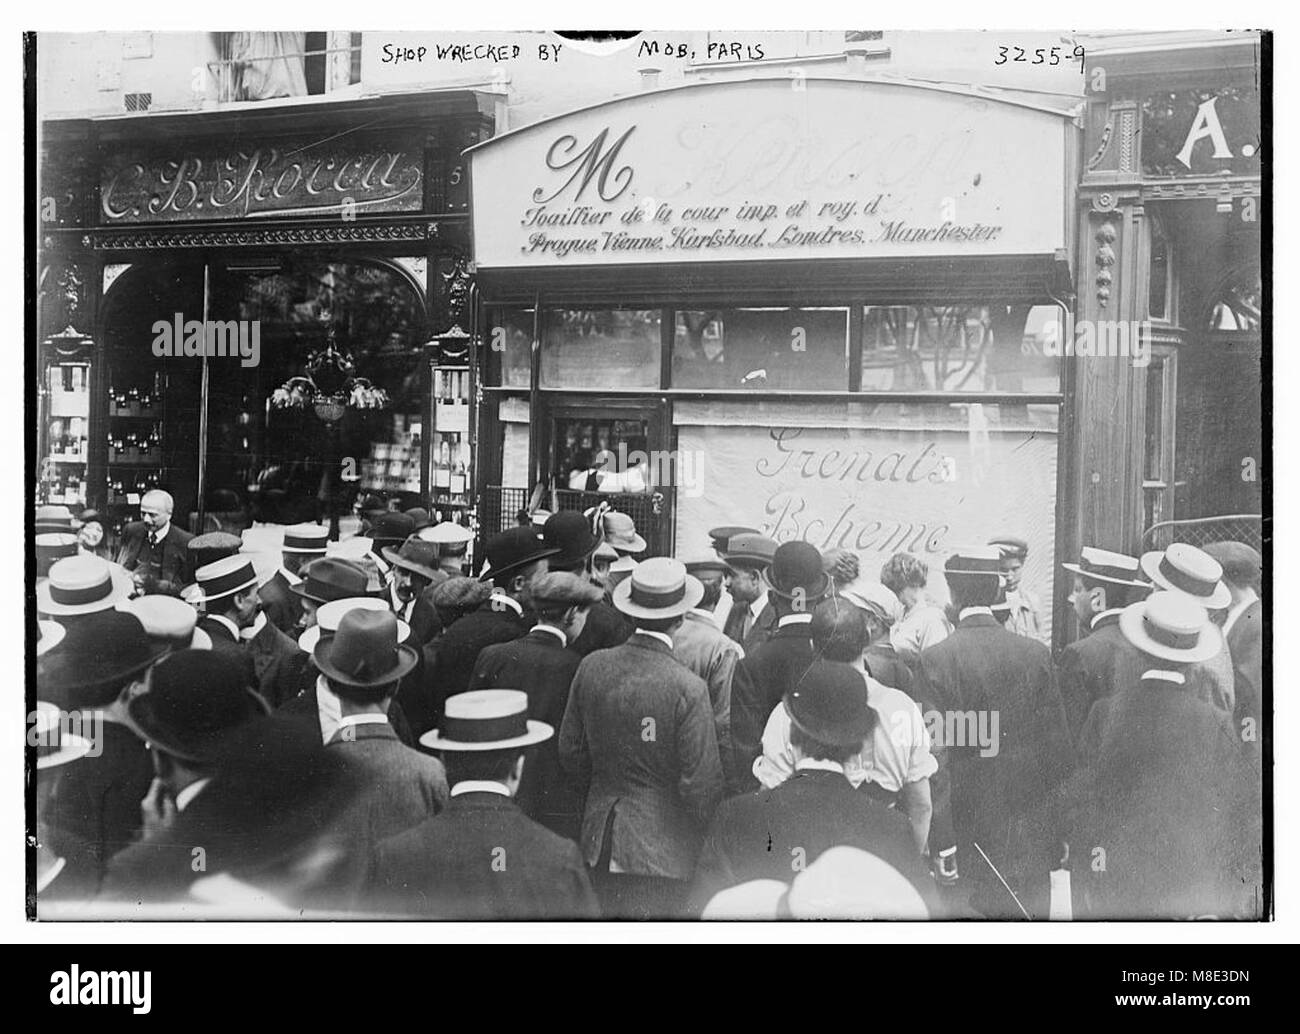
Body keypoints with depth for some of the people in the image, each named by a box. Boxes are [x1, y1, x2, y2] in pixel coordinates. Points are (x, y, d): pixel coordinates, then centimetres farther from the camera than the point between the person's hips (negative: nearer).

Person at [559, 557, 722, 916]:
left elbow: (571, 753, 5)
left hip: (599, 842, 5)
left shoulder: (591, 667, -5)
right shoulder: (688, 689, -19)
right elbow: (700, 785, -14)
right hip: (662, 847, -5)